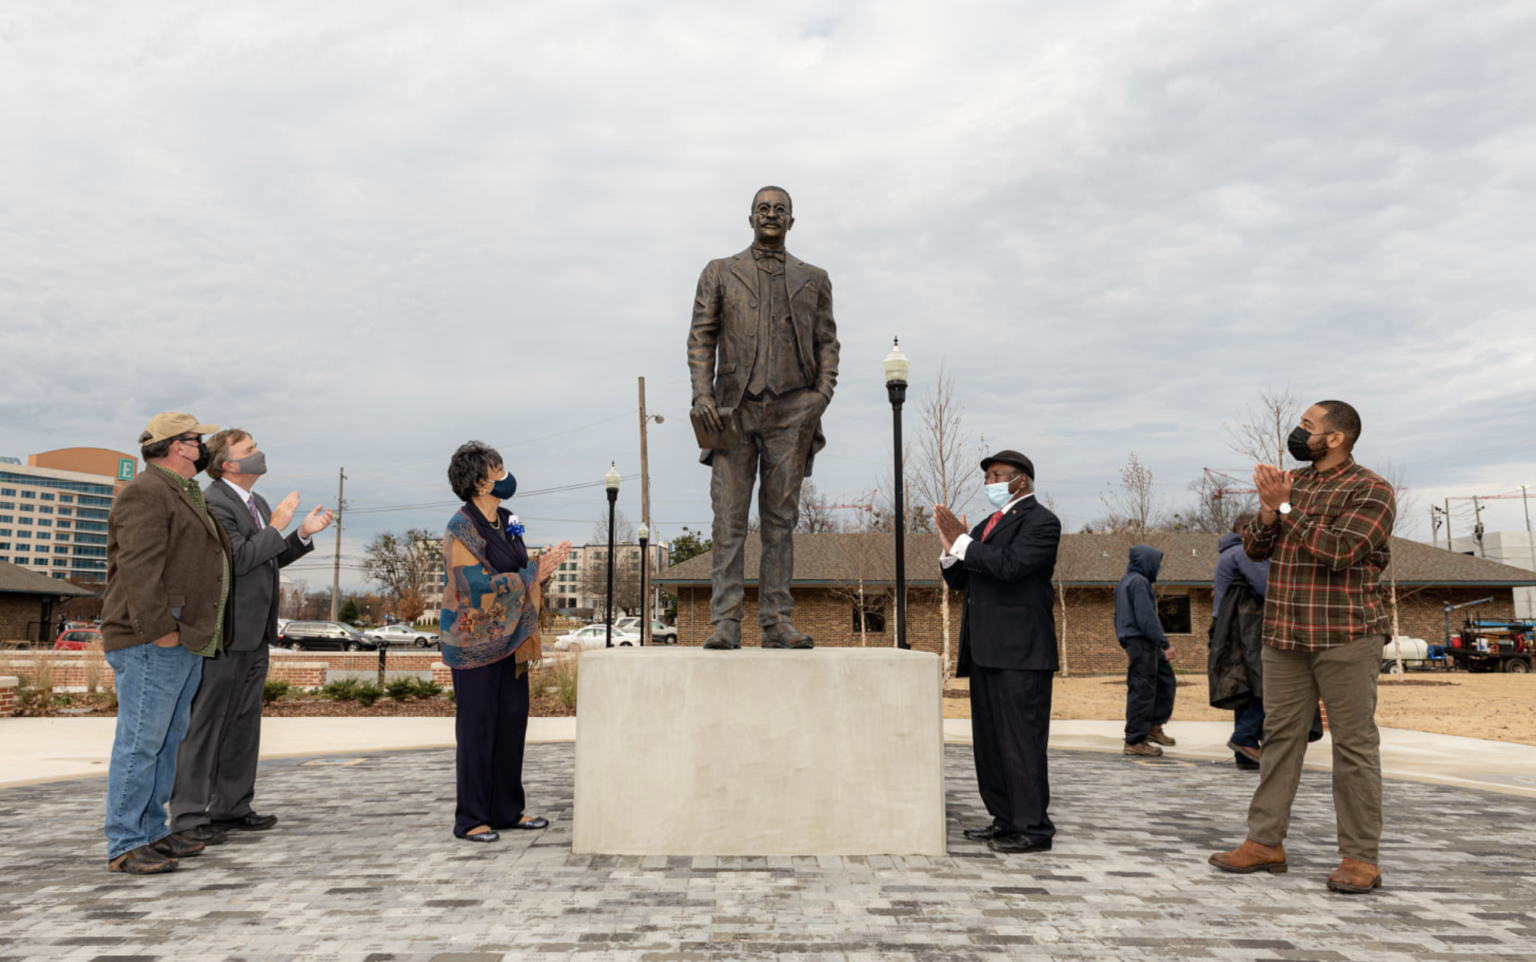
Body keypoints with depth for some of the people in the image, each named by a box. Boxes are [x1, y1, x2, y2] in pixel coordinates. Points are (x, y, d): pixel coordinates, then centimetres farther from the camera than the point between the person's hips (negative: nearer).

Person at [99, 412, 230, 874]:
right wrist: (160, 629, -23)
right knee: (140, 743, -6)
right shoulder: (146, 493, -11)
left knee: (167, 741, 14)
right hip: (153, 645, -10)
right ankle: (124, 845, -1)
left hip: (185, 645, 10)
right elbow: (137, 567, -21)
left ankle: (152, 832, 21)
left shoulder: (183, 496, 22)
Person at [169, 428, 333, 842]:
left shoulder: (258, 503, 16)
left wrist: (304, 533, 8)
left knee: (243, 723, 14)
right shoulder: (212, 503, -14)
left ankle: (231, 807, 24)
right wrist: (276, 528, -15)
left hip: (255, 635, 9)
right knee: (206, 722, -2)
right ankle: (188, 815, 5)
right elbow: (238, 558, -24)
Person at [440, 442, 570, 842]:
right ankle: (471, 819, 10)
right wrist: (532, 574, -18)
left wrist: (544, 563, -4)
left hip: (509, 637, 8)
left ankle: (507, 810, 21)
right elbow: (478, 585, -21)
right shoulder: (462, 528, -14)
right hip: (476, 640, -8)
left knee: (512, 719, 10)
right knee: (477, 726, -1)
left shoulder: (505, 521, 10)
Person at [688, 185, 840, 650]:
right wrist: (702, 396, -6)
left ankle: (777, 623, 4)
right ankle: (725, 622, -5)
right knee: (729, 517, -6)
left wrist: (823, 393, -3)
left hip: (791, 411, 1)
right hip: (734, 408, -1)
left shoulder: (814, 279, 18)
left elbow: (826, 342, 15)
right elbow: (701, 337, 8)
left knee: (780, 519, 1)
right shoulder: (720, 273, 15)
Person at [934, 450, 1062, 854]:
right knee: (989, 740, 13)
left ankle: (1033, 828, 1)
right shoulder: (987, 525, 20)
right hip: (985, 652, 9)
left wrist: (962, 542, -15)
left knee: (1021, 740, -6)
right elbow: (958, 581, 19)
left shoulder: (1040, 521, -7)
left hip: (1019, 653, -9)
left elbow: (1010, 565, -23)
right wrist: (951, 549, 0)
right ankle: (1006, 819, 22)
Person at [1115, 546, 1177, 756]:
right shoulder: (1139, 582, -14)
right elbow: (1146, 618, -20)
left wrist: (1125, 644, 27)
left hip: (1131, 641, 10)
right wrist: (1165, 644, -19)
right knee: (1142, 690, -6)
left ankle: (1154, 727, 15)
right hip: (1141, 641, -10)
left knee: (1166, 681, 13)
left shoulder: (1124, 582, 18)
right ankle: (1135, 741, -3)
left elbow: (1118, 617, 24)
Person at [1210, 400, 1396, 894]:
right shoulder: (1290, 482, 14)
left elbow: (1339, 551, -20)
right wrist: (1268, 510, -9)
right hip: (1286, 636, 6)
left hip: (1345, 636, -6)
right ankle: (1265, 842, 14)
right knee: (1280, 736, 8)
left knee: (1354, 743, -1)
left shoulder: (1371, 491, -6)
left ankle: (1361, 857, 7)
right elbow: (1255, 548, 10)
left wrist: (1285, 507, -16)